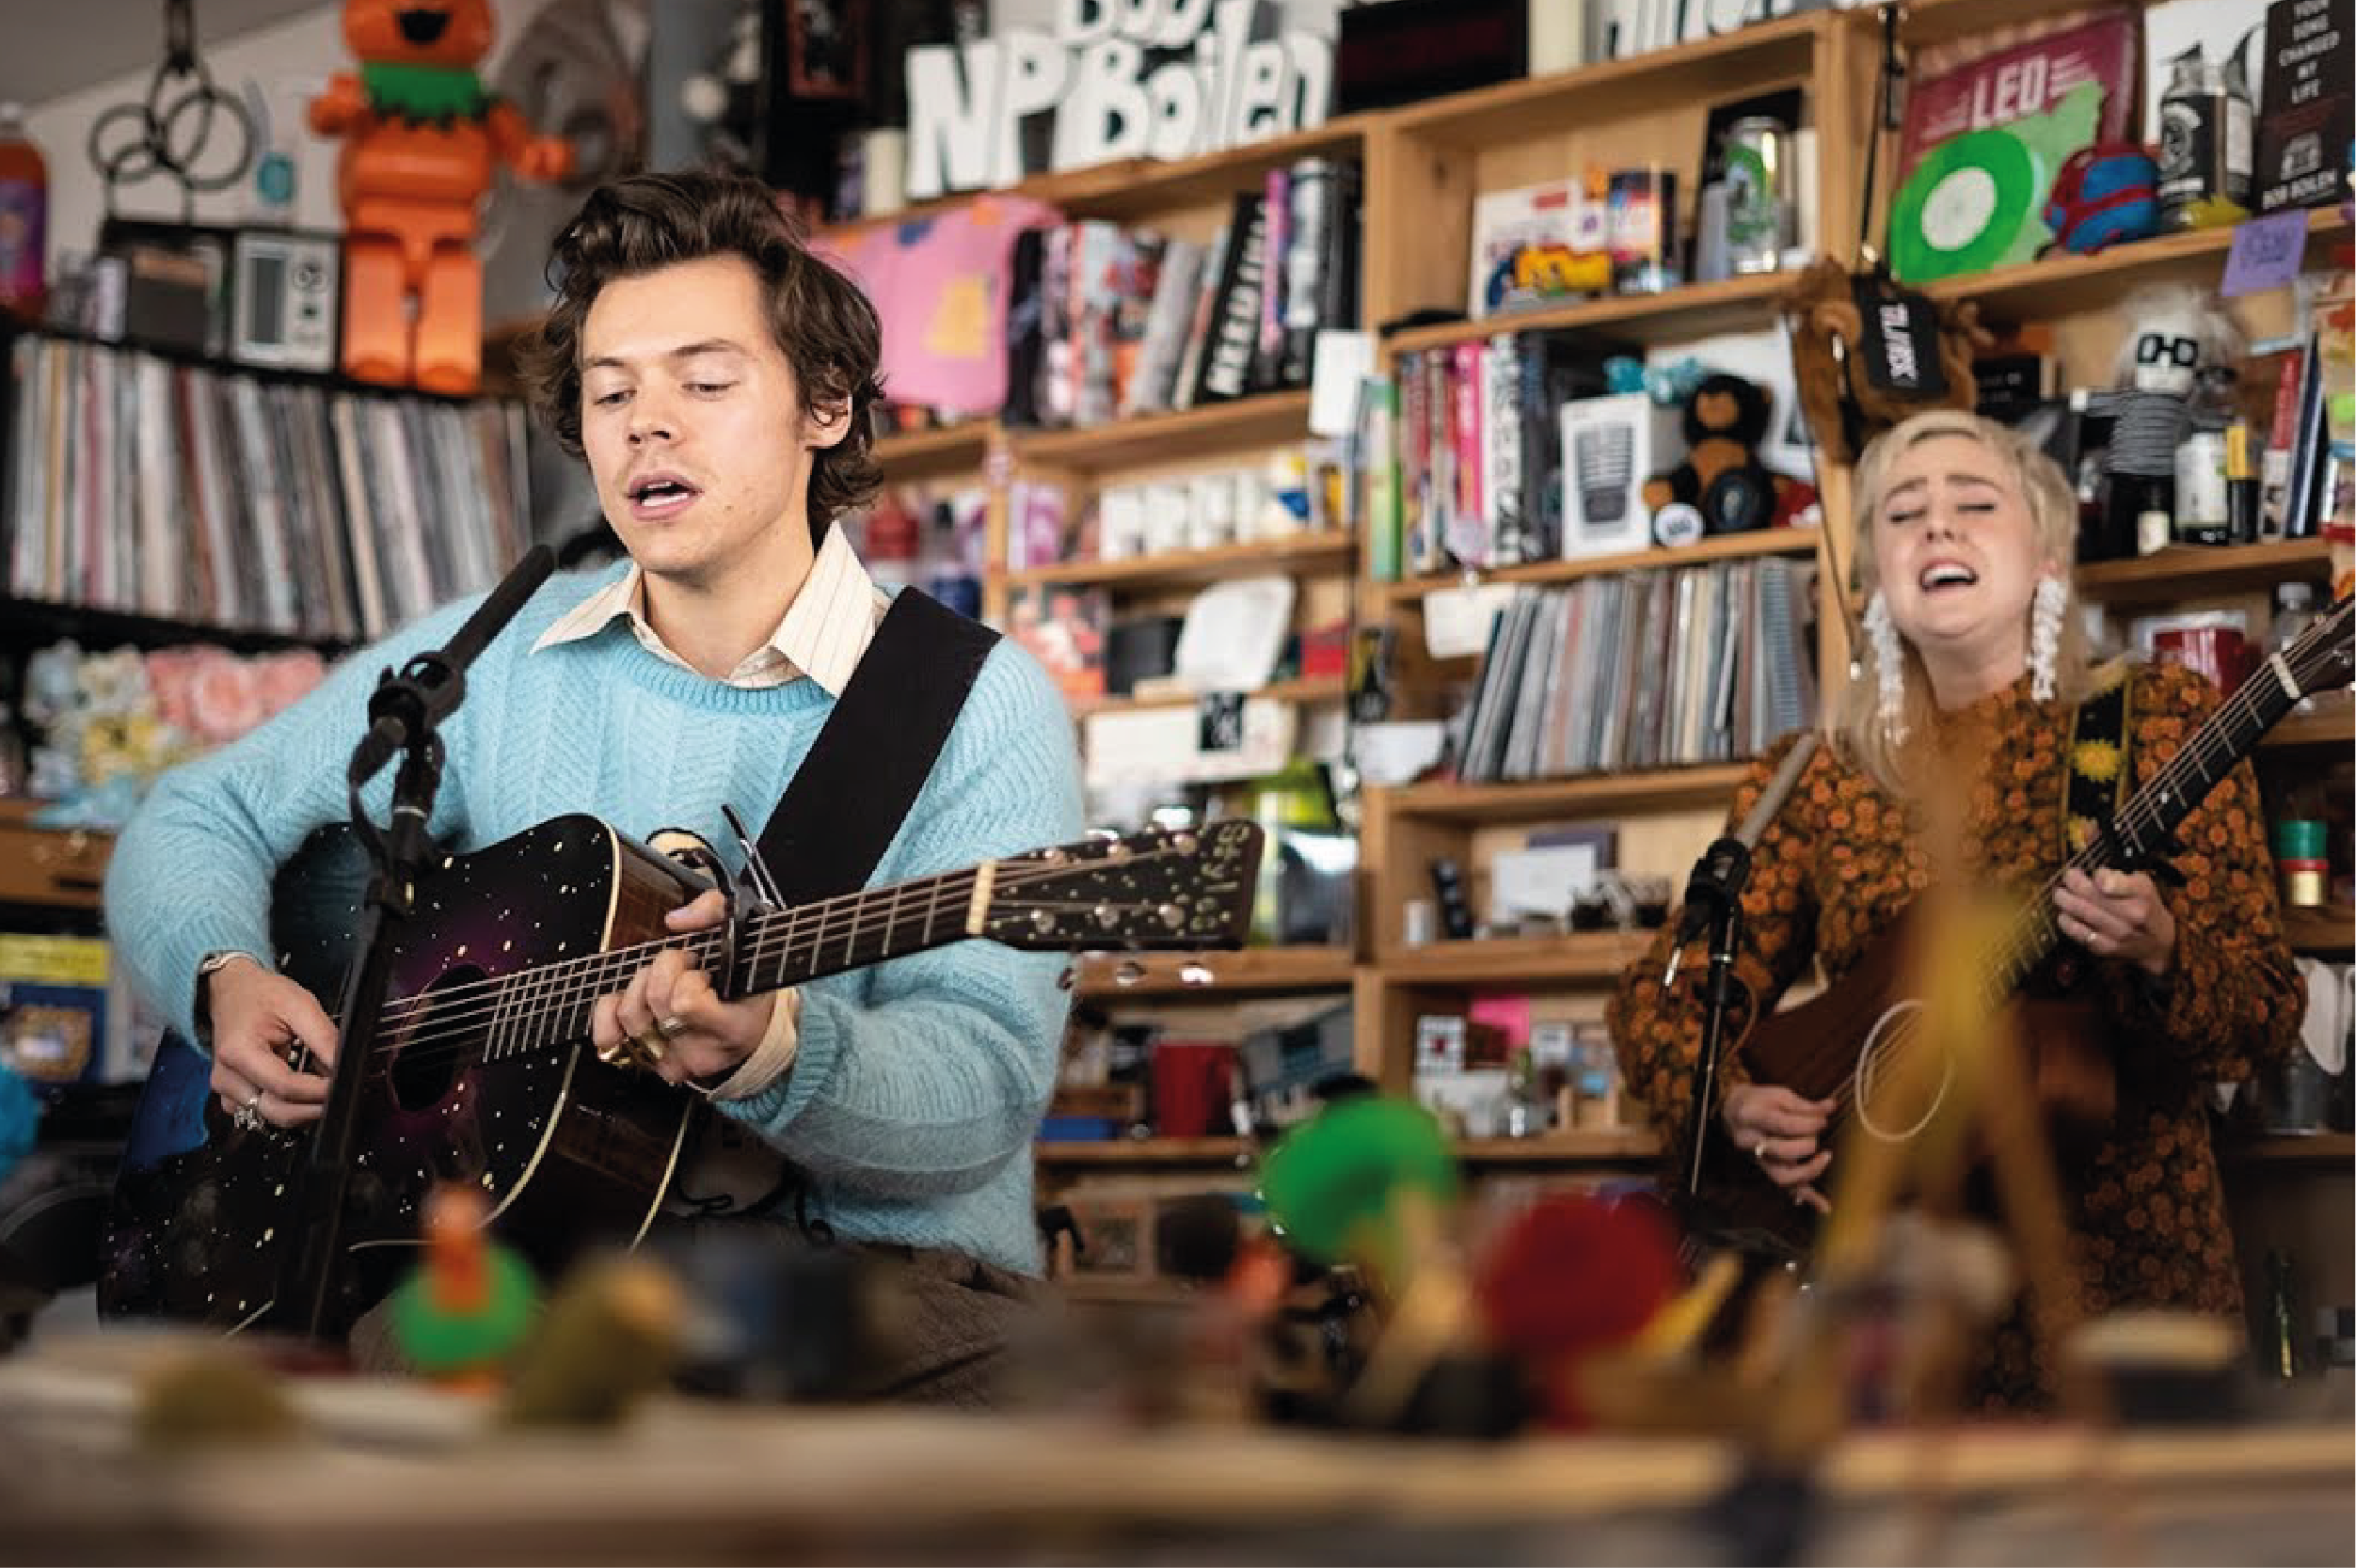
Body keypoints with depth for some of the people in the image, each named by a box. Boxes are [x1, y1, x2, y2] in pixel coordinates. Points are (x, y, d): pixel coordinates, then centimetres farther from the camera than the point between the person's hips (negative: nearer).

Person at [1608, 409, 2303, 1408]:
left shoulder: (2161, 721, 4)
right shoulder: (1814, 779, 9)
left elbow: (2268, 1018, 1)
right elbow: (1661, 997, 14)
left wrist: (2157, 954, -19)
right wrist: (1732, 1103, -6)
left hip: (2117, 1257, -1)